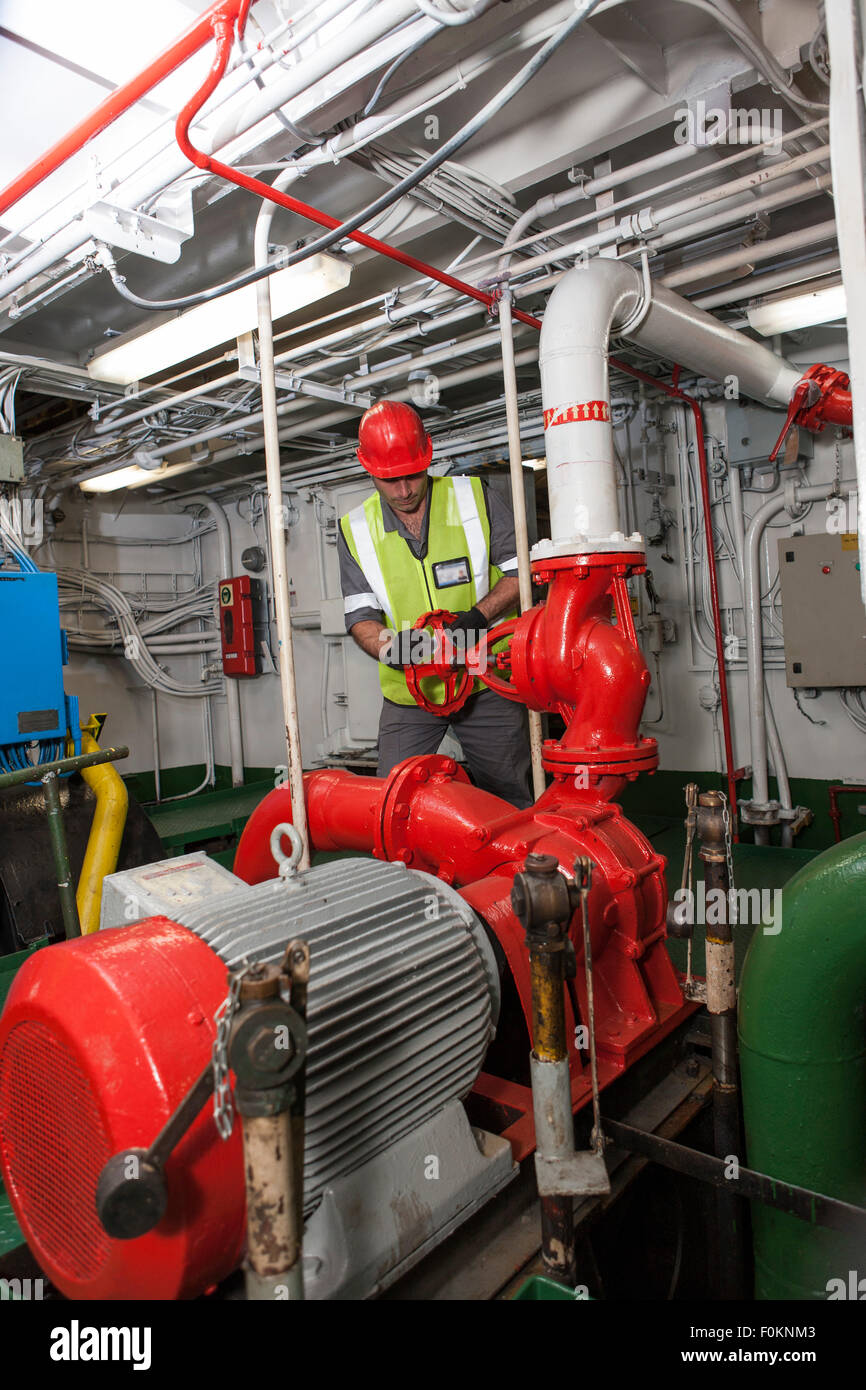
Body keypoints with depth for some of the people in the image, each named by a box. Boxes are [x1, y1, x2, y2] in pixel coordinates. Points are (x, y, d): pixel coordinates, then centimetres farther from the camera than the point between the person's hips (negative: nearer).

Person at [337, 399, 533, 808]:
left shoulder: (475, 499, -3)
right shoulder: (355, 529, 1)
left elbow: (520, 568, -1)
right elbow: (360, 615, -3)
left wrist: (479, 615, -18)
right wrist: (390, 647, -25)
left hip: (486, 682, 0)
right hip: (408, 690, 1)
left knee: (510, 800, 10)